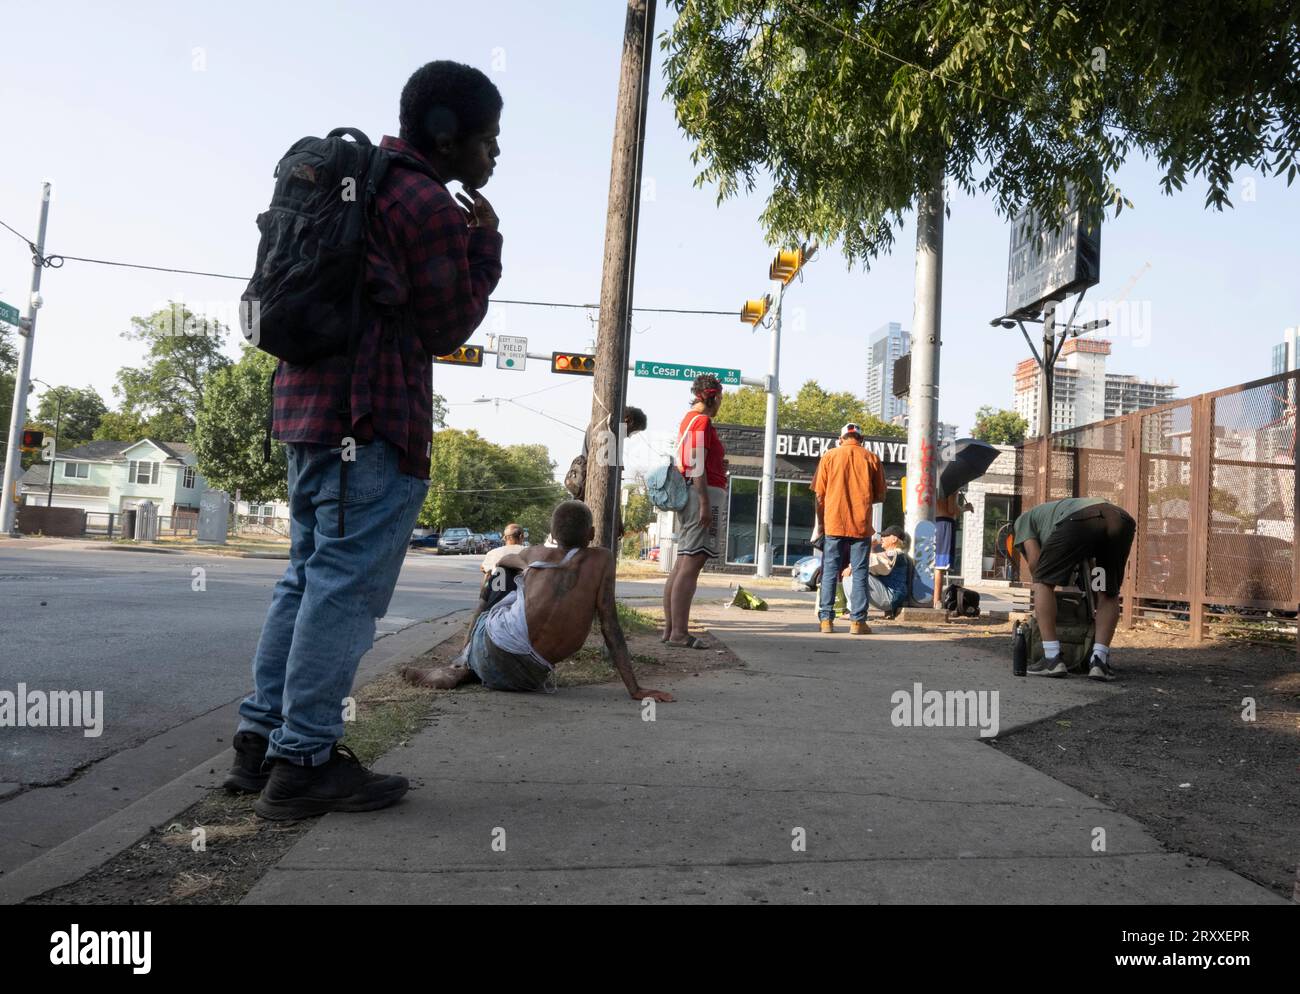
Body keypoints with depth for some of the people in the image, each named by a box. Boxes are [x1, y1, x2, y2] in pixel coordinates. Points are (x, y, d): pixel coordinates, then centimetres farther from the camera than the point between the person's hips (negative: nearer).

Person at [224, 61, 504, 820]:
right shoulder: (431, 203, -7)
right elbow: (446, 330, -4)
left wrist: (465, 246, 19)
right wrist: (486, 249, 6)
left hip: (311, 402, 10)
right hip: (374, 414, -10)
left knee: (312, 577, 12)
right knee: (348, 586, -7)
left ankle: (263, 741, 16)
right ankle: (304, 760, -3)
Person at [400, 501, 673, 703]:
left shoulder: (536, 553, 10)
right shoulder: (602, 560, 2)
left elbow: (504, 559, 34)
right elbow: (610, 627, -4)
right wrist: (635, 689, -4)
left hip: (492, 647, 0)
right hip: (529, 676, 0)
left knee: (494, 579, 29)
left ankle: (462, 669, 29)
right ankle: (464, 670, 29)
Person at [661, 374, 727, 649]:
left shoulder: (688, 419, 21)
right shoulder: (702, 421, -9)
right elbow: (697, 466, -16)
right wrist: (705, 504, -19)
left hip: (687, 493, 11)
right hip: (704, 493, -11)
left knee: (682, 565, 10)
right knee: (691, 566, -12)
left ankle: (670, 629, 14)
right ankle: (679, 633, -13)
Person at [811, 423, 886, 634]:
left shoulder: (829, 456, 4)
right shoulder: (871, 458, 5)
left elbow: (819, 494, 2)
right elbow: (880, 495, 7)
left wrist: (821, 523, 13)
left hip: (834, 524, 0)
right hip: (862, 524, 0)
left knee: (830, 573, 5)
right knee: (859, 574, 4)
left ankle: (826, 619, 3)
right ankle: (857, 621, 1)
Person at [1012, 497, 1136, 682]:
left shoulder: (1023, 520, 32)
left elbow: (1034, 560, 16)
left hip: (1080, 519, -6)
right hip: (1122, 520, 6)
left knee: (1043, 582, 11)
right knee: (1109, 594, 24)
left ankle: (1052, 658, 5)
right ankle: (1099, 660, 11)